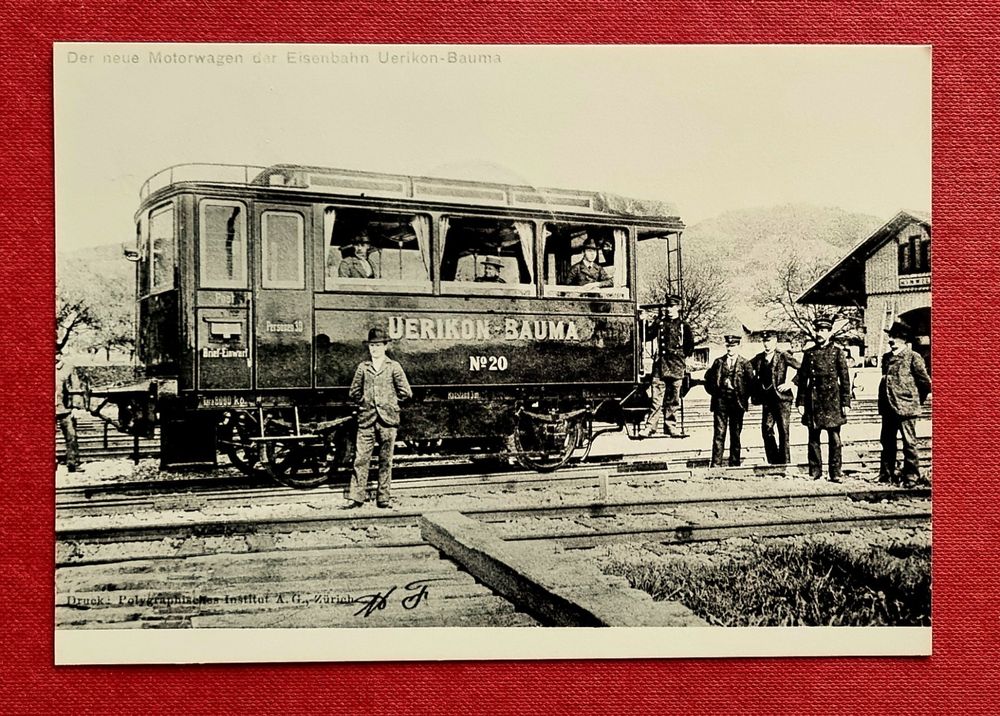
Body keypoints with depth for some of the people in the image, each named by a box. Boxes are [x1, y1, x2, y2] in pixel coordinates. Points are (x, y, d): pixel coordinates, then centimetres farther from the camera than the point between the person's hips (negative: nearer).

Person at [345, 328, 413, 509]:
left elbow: (406, 393, 5)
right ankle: (355, 497, 0)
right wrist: (365, 402, 8)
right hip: (366, 419, 1)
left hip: (387, 419, -1)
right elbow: (353, 392, 18)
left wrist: (389, 402, 4)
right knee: (361, 458, -3)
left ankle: (384, 498, 10)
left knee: (386, 460, 4)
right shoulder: (363, 367, 9)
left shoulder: (393, 367, 4)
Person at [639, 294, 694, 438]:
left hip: (676, 368, 0)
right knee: (657, 399, -7)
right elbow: (646, 337, 8)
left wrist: (682, 357, 5)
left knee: (673, 400, 7)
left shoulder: (684, 326, 7)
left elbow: (690, 346, 9)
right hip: (660, 366, 0)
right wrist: (645, 323, -3)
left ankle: (670, 427, 14)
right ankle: (650, 427, -8)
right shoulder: (659, 324, 10)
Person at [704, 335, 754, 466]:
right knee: (719, 433, -3)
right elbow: (708, 379, 13)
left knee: (735, 434, 6)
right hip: (720, 401, 1)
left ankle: (734, 463, 12)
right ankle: (716, 463, -5)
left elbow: (751, 382, -1)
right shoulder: (719, 362, 8)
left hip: (737, 402, -1)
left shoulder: (744, 363, 2)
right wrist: (715, 392, 4)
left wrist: (743, 398, -4)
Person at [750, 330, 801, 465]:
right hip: (767, 399, 5)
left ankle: (785, 462, 5)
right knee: (766, 430, 2)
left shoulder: (783, 356, -4)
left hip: (781, 398, -5)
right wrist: (755, 389, 11)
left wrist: (791, 383, -15)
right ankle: (773, 463, 12)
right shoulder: (759, 358, 10)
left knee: (783, 432, -2)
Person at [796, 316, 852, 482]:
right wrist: (800, 402, 5)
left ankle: (835, 473, 3)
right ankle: (815, 473, 11)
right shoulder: (809, 353, 10)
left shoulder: (837, 352, 3)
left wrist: (846, 402, -4)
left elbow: (845, 379, 1)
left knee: (835, 439, -1)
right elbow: (802, 379, 10)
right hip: (813, 400, 2)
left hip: (832, 399, -2)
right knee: (813, 439, 4)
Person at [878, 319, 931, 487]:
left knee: (909, 443, 0)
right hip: (888, 407, 6)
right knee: (887, 442, 11)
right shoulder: (887, 357, 13)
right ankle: (887, 474, 19)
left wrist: (916, 400, 6)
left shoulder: (913, 357, -6)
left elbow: (926, 382, -2)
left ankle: (910, 477, 7)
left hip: (905, 408, -6)